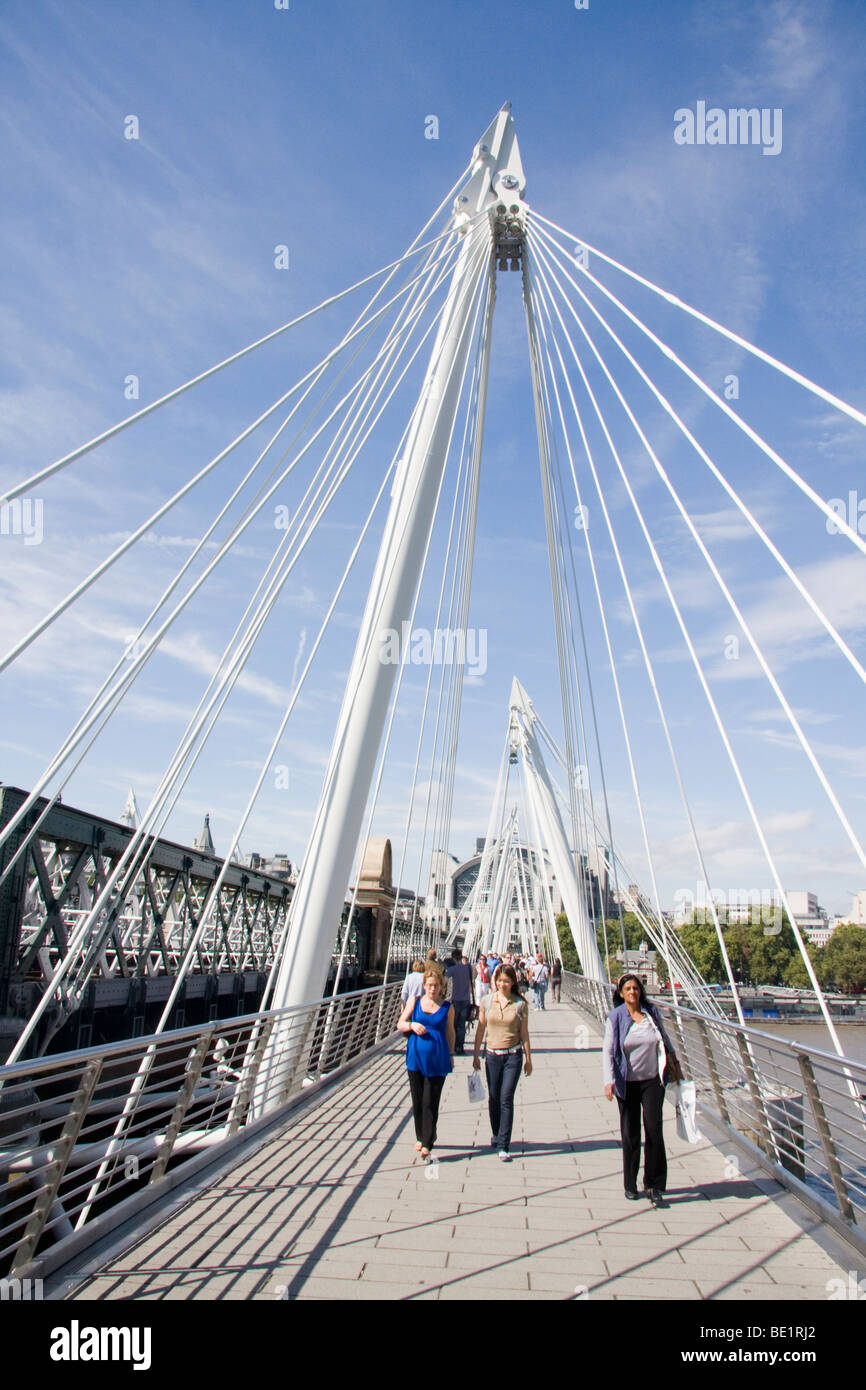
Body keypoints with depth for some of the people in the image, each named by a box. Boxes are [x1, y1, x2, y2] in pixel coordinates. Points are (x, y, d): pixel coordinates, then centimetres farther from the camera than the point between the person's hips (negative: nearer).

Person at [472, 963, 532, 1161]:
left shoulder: (520, 1003, -6)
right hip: (492, 1055, 2)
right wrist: (476, 1055, 8)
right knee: (493, 1099, 12)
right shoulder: (486, 1001, -2)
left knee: (506, 1099, -5)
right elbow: (480, 1029, 5)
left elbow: (524, 1033, 1)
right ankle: (497, 1137, 32)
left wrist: (528, 1059, 4)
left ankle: (503, 1145, 5)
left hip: (513, 1055, -2)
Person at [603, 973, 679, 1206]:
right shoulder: (615, 1017, -9)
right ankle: (630, 1185, 23)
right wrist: (609, 1080, -17)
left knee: (654, 1130, -3)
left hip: (653, 1080, 1)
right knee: (630, 1133, 7)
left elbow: (664, 1036, 16)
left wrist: (673, 1058, 18)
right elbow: (607, 1050, -9)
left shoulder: (652, 1012, -3)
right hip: (627, 1082, -1)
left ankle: (654, 1185, 13)